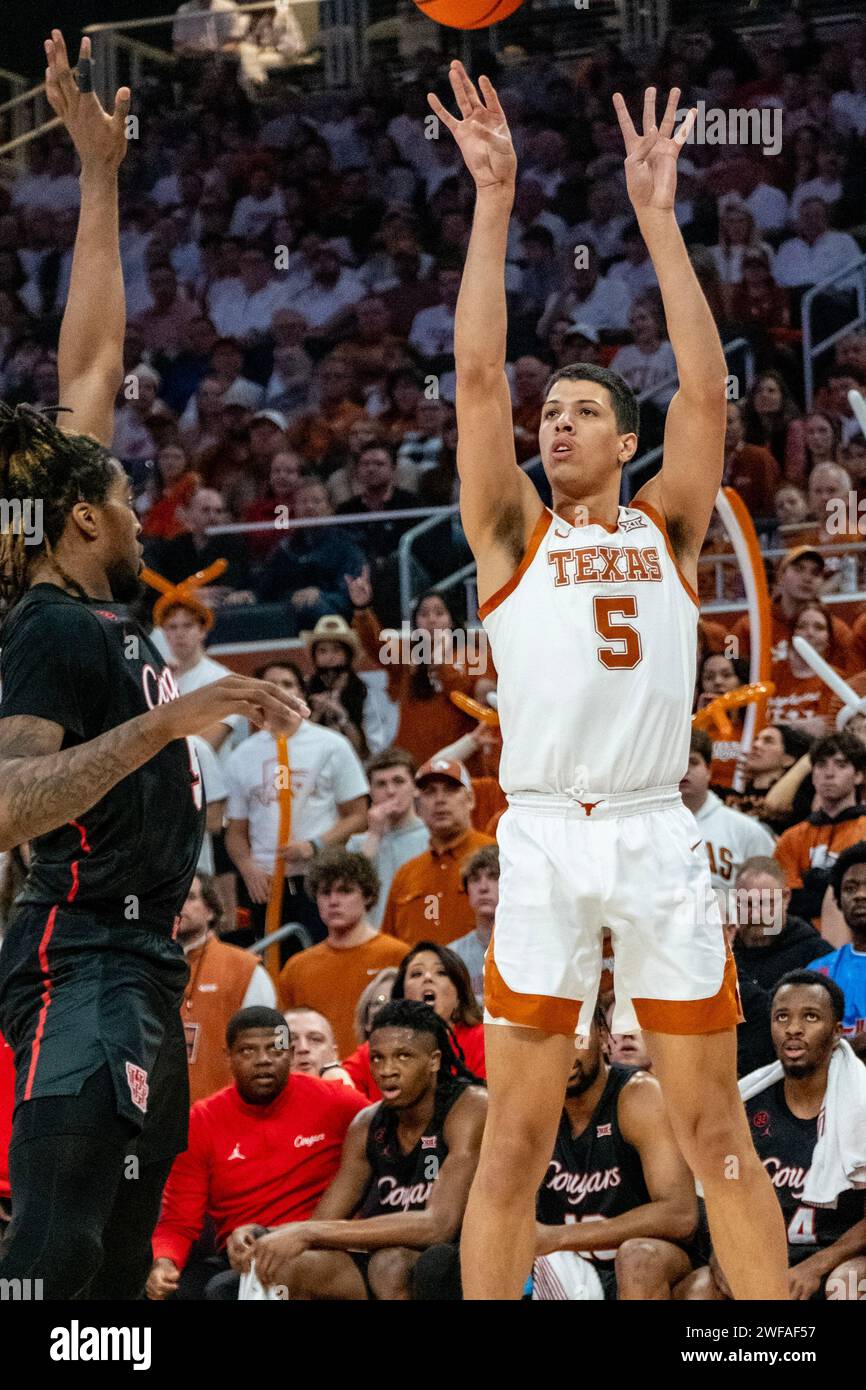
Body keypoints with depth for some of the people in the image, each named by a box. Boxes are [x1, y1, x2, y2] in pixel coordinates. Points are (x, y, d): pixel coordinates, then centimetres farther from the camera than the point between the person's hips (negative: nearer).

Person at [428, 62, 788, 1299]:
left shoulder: (668, 531, 14)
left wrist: (657, 215, 1)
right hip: (543, 839, -1)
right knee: (514, 1142, -1)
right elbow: (477, 373, 1)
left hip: (659, 837, 1)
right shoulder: (512, 532, 11)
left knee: (717, 1135, 4)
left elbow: (705, 389, 3)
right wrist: (494, 199, -4)